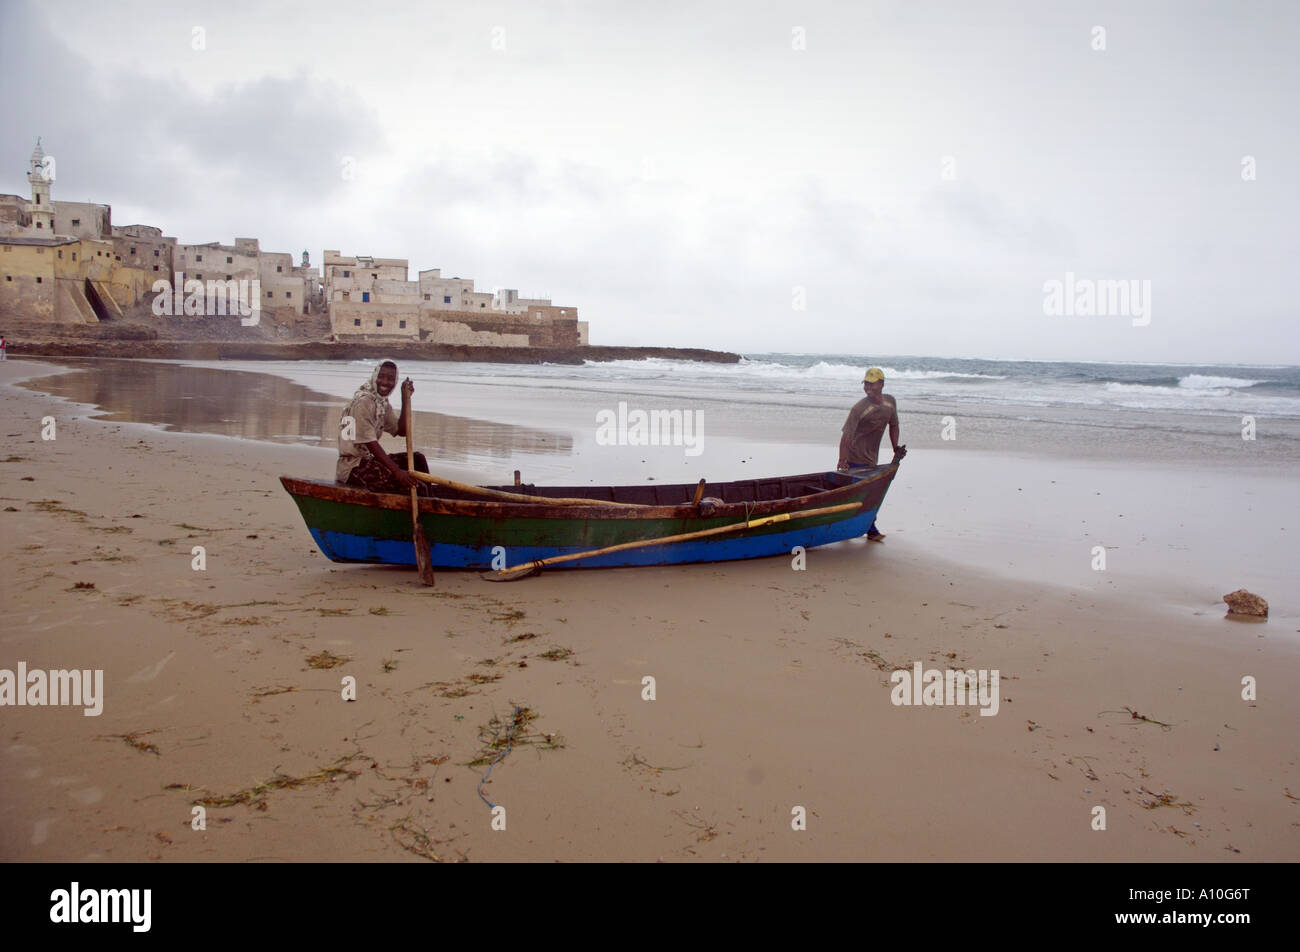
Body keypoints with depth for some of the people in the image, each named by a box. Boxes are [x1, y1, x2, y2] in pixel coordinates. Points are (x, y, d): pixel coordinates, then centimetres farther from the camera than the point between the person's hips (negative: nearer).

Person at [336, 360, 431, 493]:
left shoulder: (383, 404, 12)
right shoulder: (363, 403, -16)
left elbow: (402, 431, 10)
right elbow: (370, 443, -22)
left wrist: (406, 398, 3)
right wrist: (397, 471, -28)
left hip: (367, 460, 10)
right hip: (353, 468, -10)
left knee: (418, 459, 9)